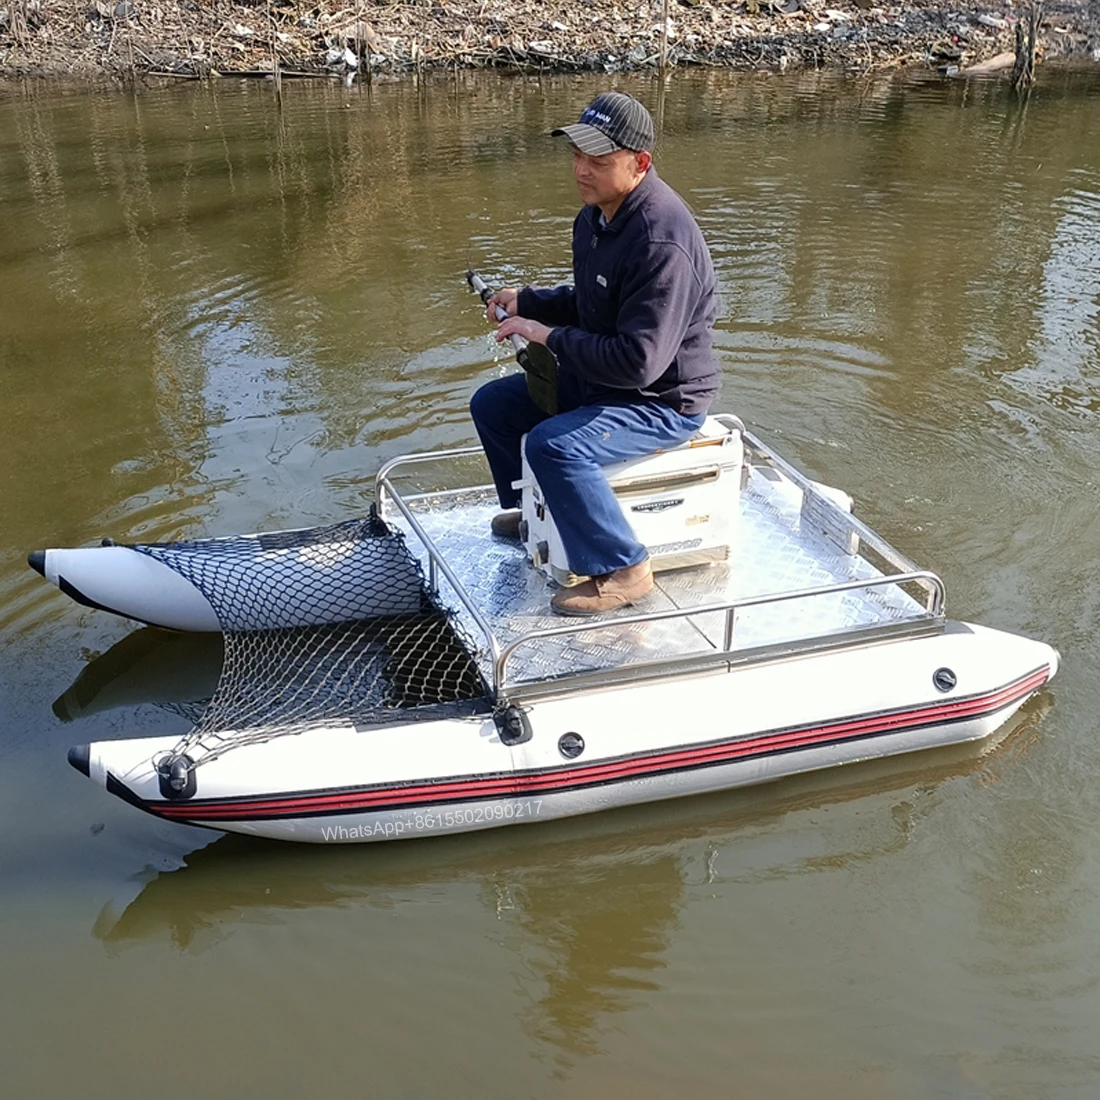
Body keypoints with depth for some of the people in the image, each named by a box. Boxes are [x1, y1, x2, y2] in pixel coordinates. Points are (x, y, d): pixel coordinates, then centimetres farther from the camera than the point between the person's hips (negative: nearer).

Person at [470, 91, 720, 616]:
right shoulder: (597, 215, 3)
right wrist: (525, 301, 3)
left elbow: (638, 361, -33)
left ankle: (622, 571, -14)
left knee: (553, 444, -32)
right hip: (597, 378, 10)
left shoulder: (662, 242, -30)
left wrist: (548, 335, -24)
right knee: (492, 404, 13)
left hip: (663, 401, -10)